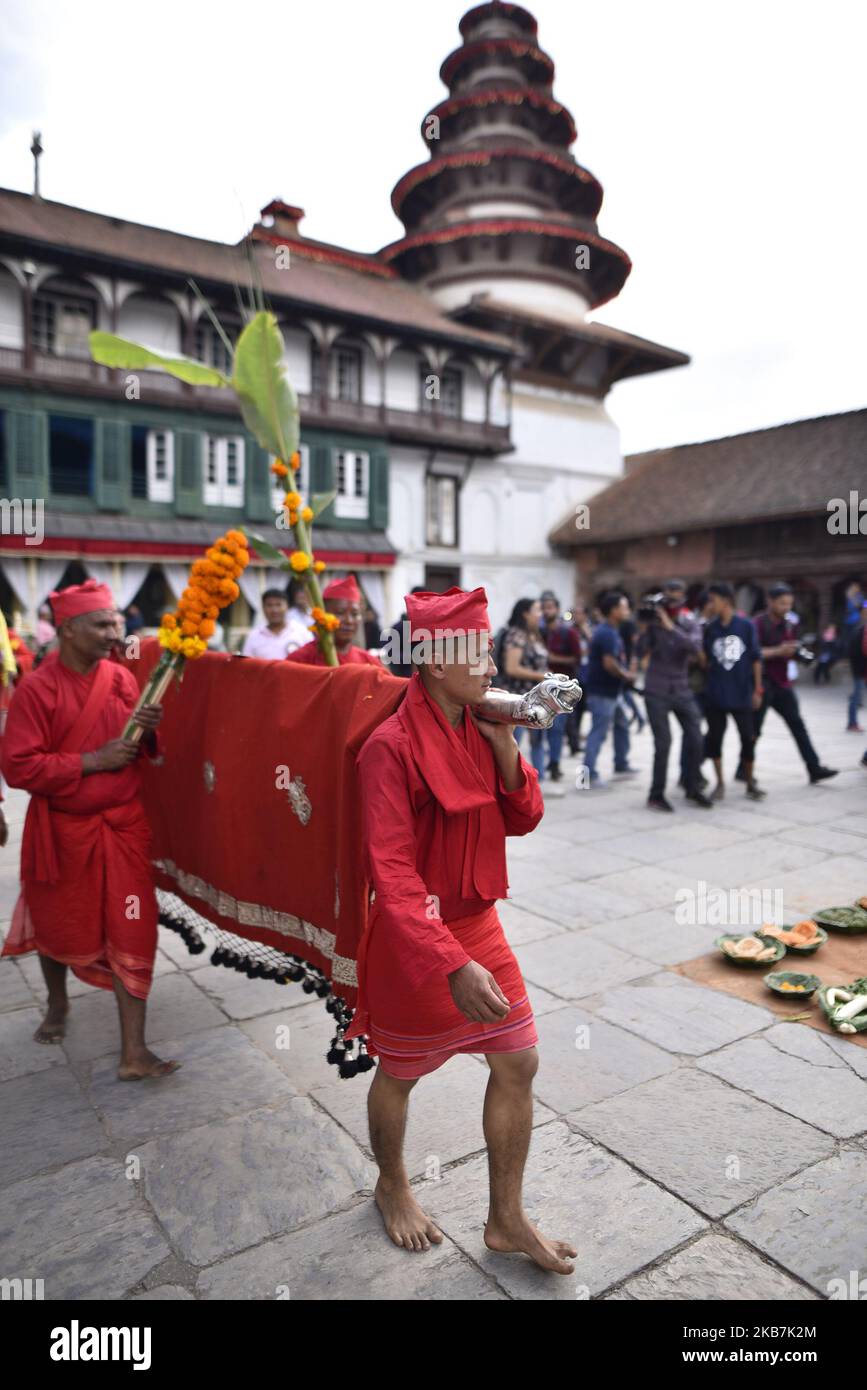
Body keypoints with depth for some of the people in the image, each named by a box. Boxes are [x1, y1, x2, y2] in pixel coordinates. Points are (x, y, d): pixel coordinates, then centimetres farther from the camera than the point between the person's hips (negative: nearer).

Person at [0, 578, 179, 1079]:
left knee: (132, 932, -1)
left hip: (124, 825, 2)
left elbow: (145, 750, 10)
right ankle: (58, 1003, 51)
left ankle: (134, 1052, 9)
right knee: (59, 925, 20)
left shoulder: (123, 678, -1)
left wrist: (152, 730, -13)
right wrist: (92, 761, -21)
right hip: (63, 829, -2)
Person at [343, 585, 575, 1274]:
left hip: (480, 925, 7)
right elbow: (391, 872, -25)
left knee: (518, 1063, 12)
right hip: (416, 938, -6)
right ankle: (392, 1186, 47)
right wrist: (453, 964, -31)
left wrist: (504, 745, -12)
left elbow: (522, 819, 3)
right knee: (399, 1075, 17)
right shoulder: (391, 746, -23)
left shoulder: (478, 729, 0)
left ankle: (507, 1219, 33)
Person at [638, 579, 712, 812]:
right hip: (656, 692, -3)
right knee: (663, 743, -8)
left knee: (696, 740, 5)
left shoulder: (691, 623, 0)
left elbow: (695, 647, -21)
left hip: (682, 690, 3)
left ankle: (693, 789, 24)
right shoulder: (653, 621, -5)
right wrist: (644, 628, -24)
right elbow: (641, 652, -13)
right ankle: (656, 795, 5)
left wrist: (671, 627, -26)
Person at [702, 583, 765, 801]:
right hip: (715, 694, 1)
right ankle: (720, 783, 19)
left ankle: (750, 782, 23)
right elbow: (706, 660, 5)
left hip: (742, 694, -1)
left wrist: (757, 689, 0)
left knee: (748, 738, 5)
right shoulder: (710, 628, 1)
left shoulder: (746, 625, -2)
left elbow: (756, 659, 1)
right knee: (714, 738, 4)